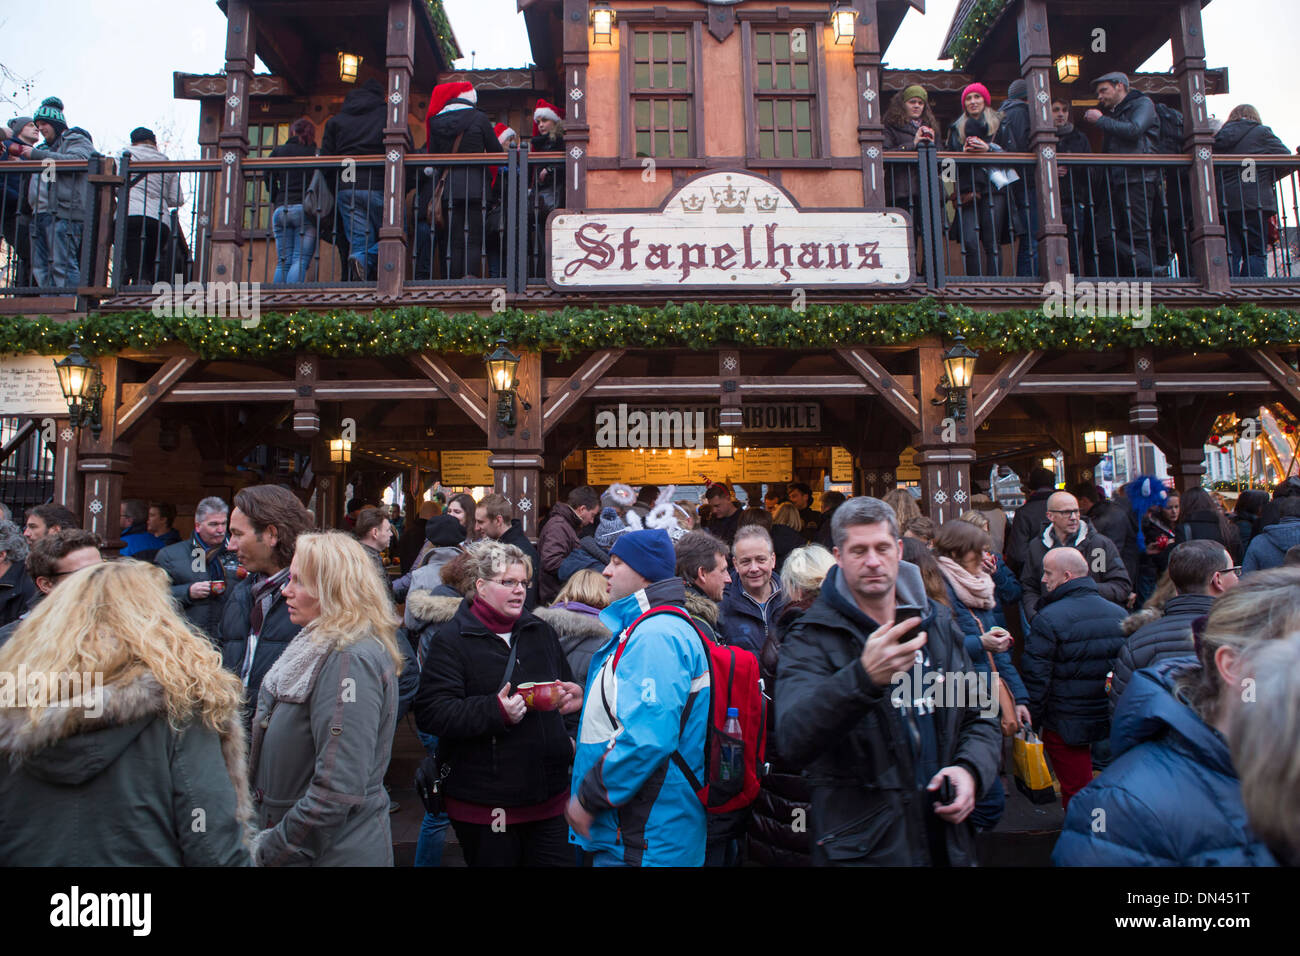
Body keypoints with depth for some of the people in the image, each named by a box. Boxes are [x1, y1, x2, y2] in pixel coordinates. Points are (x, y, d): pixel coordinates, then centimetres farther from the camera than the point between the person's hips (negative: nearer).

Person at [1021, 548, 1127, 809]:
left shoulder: (1048, 620, -16)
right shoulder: (1119, 614, 3)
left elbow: (1035, 678, -15)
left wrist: (1030, 724, -5)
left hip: (1067, 725, -5)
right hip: (1113, 721, 5)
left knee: (1075, 791, 6)